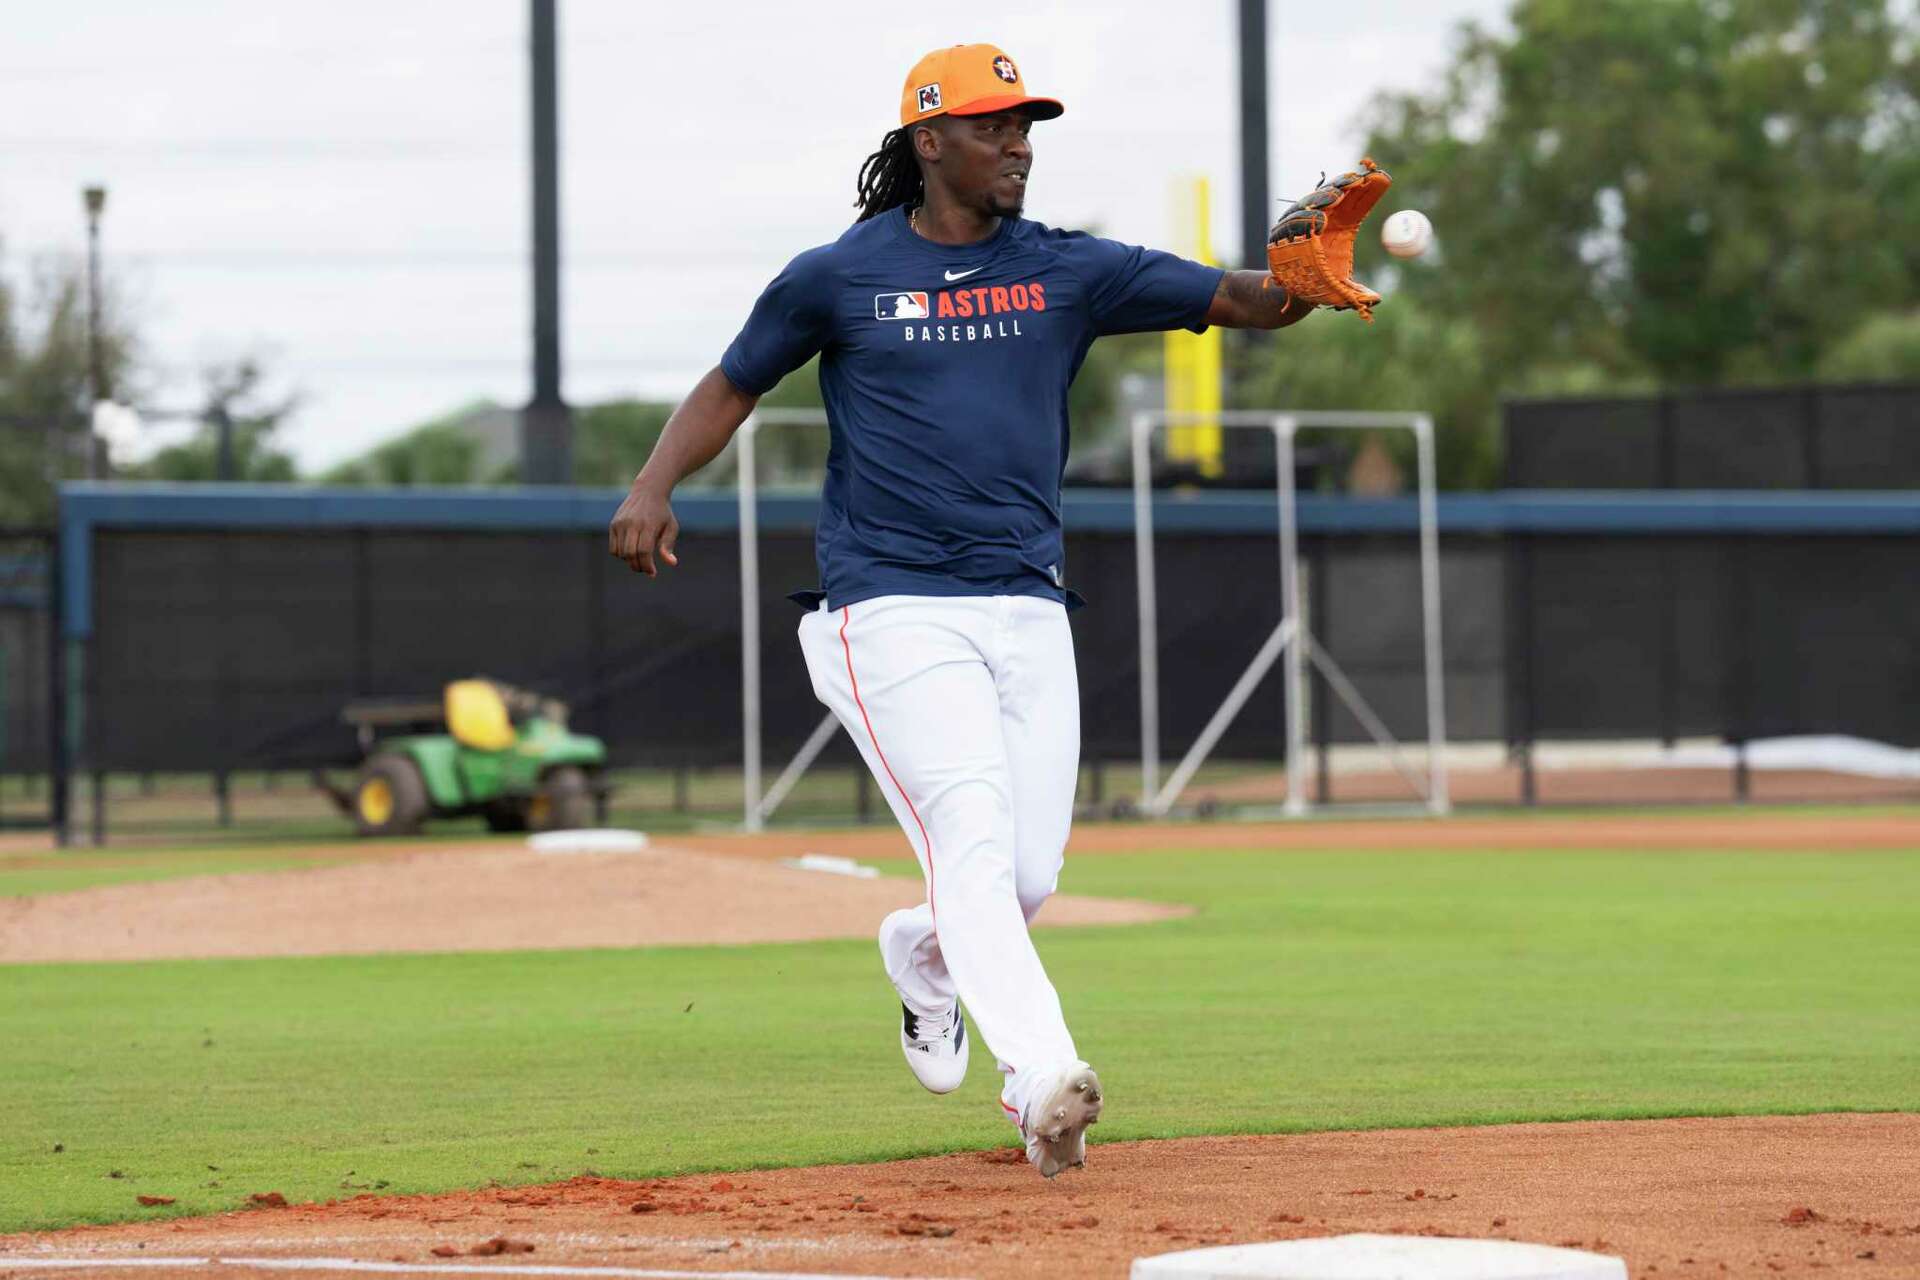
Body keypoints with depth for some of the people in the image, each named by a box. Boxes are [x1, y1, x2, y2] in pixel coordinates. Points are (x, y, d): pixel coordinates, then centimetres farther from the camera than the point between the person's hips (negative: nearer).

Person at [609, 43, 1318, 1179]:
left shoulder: (1066, 271, 7)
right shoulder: (838, 277, 3)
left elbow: (1238, 300, -2)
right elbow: (732, 387, 12)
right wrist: (655, 485, -5)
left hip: (1028, 612, 4)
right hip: (892, 609, -4)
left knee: (1029, 876, 3)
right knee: (972, 838, -19)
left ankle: (924, 953, 37)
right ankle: (1043, 1075, -29)